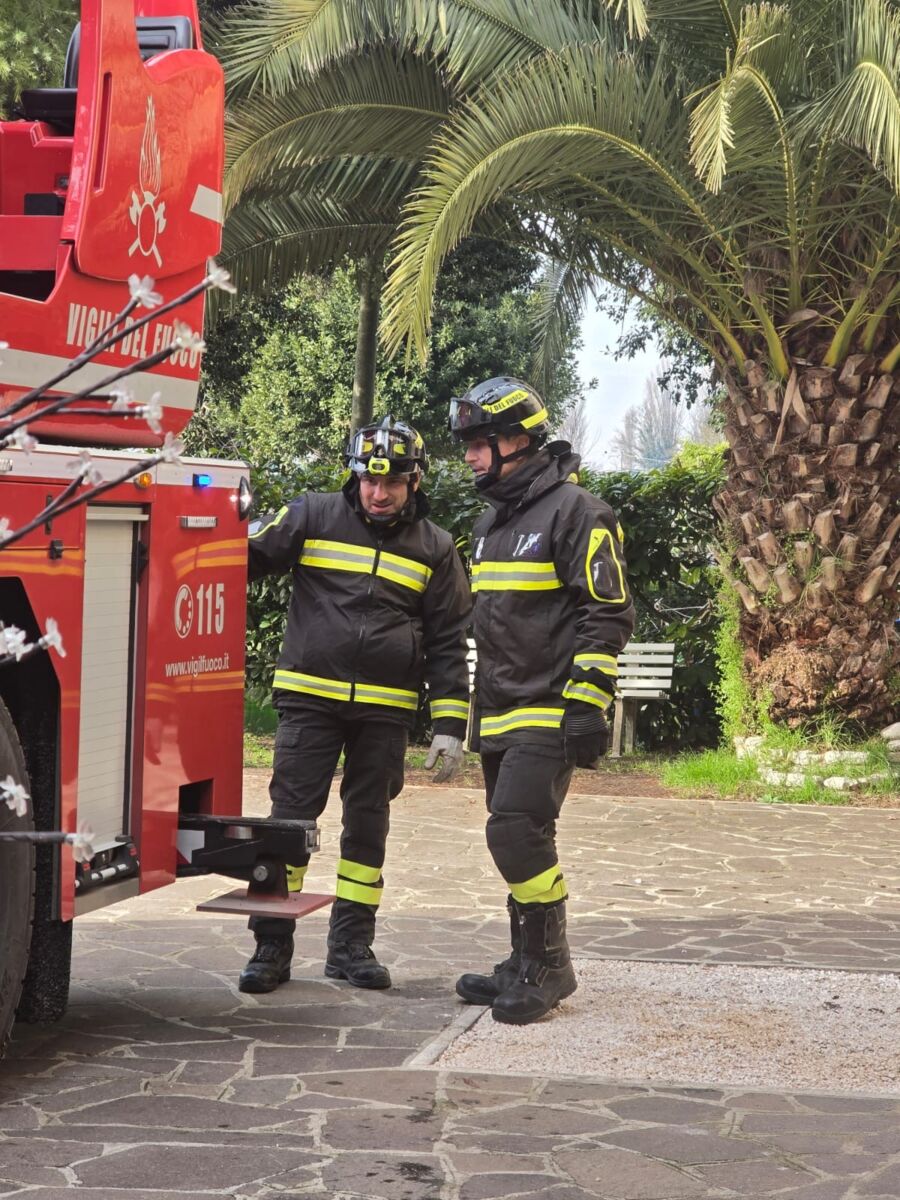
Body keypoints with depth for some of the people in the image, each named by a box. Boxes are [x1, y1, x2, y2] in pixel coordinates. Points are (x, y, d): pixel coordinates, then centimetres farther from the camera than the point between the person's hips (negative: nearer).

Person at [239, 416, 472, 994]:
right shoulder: (314, 517, 1)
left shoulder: (435, 548, 6)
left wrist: (450, 725, 1)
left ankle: (352, 945, 18)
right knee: (291, 816, -3)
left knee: (368, 824, 8)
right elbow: (248, 557, 2)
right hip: (310, 700, -1)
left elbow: (448, 642, 7)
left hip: (386, 709, 2)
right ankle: (272, 945, 4)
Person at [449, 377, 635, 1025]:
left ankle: (549, 966, -5)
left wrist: (587, 704, -19)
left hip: (548, 715, -9)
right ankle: (527, 966, 20)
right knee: (517, 839, 12)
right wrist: (474, 705, 25)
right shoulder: (492, 523, 18)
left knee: (517, 831, -15)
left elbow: (608, 615, -13)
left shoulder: (576, 512, -10)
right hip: (502, 716, 9)